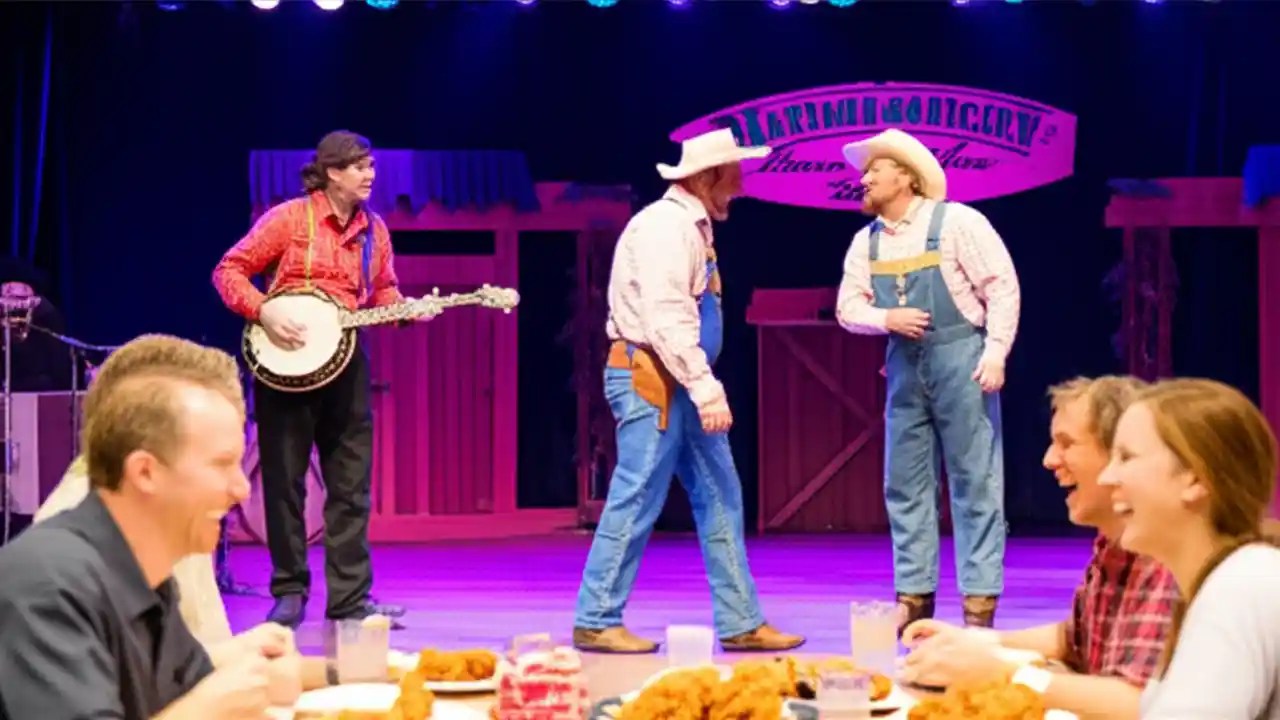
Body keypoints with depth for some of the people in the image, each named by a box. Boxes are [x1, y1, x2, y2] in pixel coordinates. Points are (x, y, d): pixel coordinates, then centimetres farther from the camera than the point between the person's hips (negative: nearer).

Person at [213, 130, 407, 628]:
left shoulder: (373, 230, 8)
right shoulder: (290, 217, -7)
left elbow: (383, 292, 16)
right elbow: (229, 270, -6)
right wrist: (263, 312, -20)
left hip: (344, 359, 4)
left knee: (351, 484, 3)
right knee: (283, 479, 3)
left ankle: (350, 597, 7)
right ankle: (289, 591, 14)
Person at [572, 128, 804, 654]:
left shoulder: (691, 227, 16)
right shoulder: (664, 225, -15)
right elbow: (666, 320, -23)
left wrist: (703, 386, 15)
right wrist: (707, 390, -25)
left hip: (680, 381, 10)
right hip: (651, 379, -10)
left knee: (719, 498, 9)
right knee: (637, 502, -6)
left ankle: (740, 623, 12)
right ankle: (595, 623, 4)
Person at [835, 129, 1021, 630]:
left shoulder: (956, 221, -7)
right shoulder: (866, 241, 9)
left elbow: (1002, 288, -9)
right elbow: (848, 308, 7)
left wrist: (995, 352, -16)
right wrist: (886, 318, -13)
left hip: (959, 358, -6)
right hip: (905, 366, 6)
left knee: (974, 481, -2)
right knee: (904, 484, 6)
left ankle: (980, 599, 1)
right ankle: (913, 596, 12)